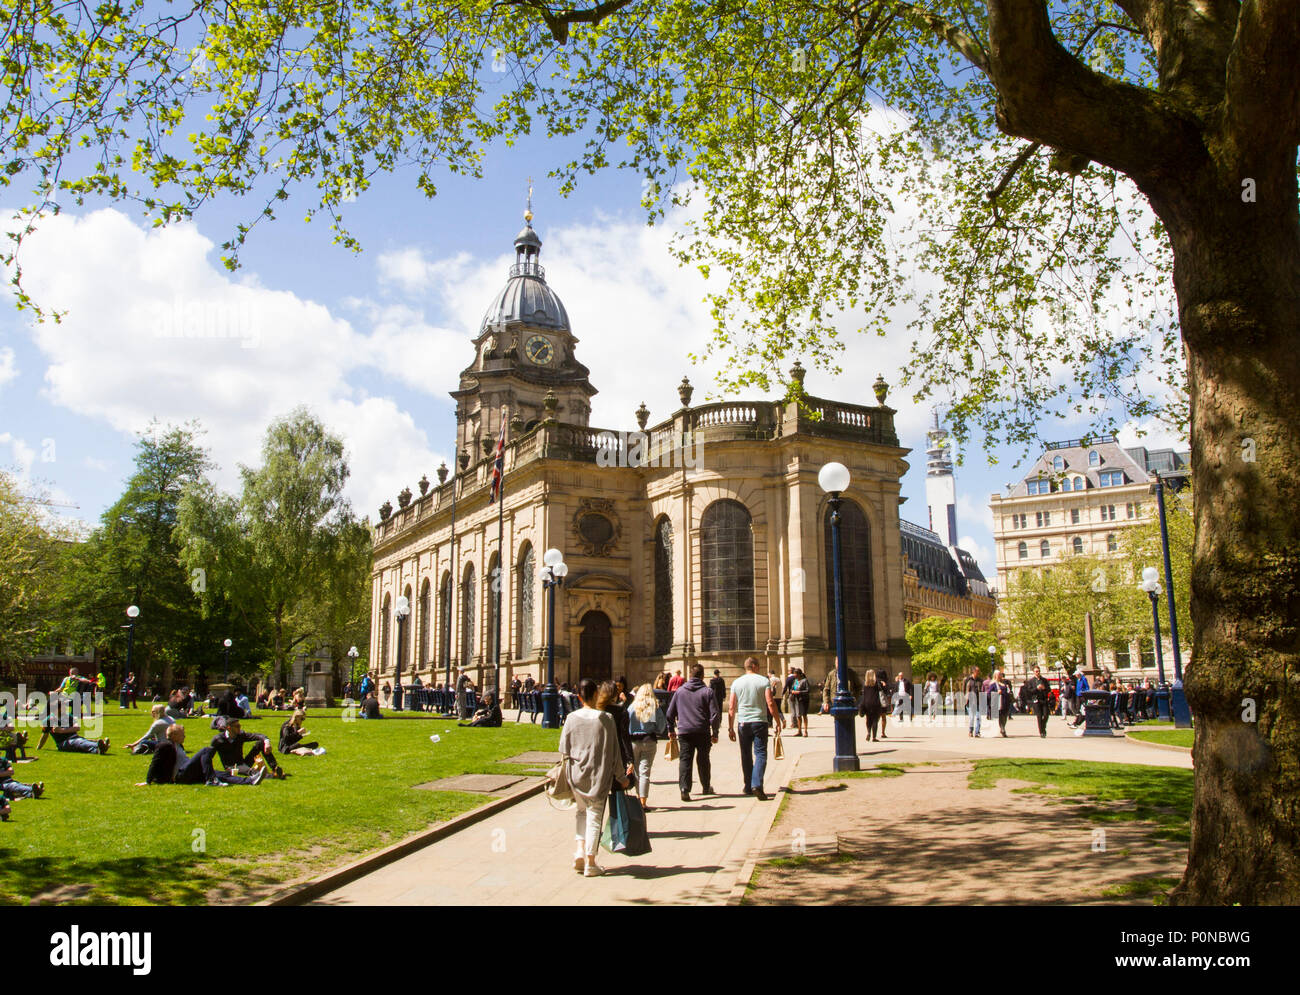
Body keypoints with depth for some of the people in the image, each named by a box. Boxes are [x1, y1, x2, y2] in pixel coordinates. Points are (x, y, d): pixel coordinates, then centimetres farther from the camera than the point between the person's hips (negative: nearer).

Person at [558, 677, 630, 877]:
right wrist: (621, 777, 4)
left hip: (576, 774, 2)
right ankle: (590, 862, 10)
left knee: (580, 811, 22)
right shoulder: (605, 718, -11)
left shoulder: (571, 718, -5)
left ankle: (580, 849, 9)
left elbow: (564, 750, 0)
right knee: (594, 816, 6)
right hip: (598, 774, -2)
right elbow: (613, 752, -6)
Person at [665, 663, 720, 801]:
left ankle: (684, 788, -16)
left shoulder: (680, 691, 5)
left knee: (684, 760, 0)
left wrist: (671, 729, 19)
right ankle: (706, 787, 28)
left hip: (684, 732, 1)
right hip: (703, 733, 0)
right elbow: (715, 715, -5)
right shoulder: (707, 692, -3)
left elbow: (670, 713, 10)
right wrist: (715, 733, 3)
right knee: (703, 760, 15)